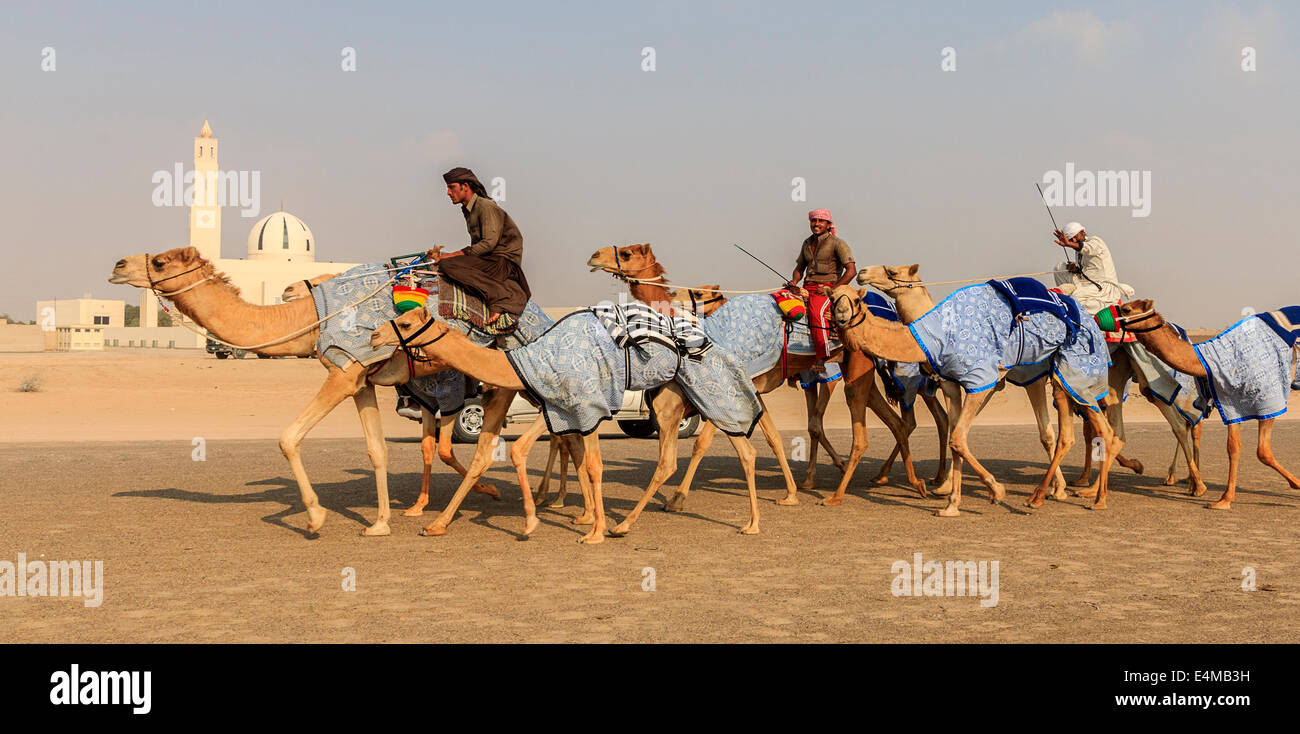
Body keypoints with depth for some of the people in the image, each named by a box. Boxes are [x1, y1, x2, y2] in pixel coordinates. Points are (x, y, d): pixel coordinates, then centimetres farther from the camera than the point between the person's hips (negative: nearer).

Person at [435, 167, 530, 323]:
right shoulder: (468, 210, 20)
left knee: (447, 265, -24)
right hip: (490, 259, 10)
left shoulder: (486, 206, -11)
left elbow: (489, 243, -19)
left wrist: (456, 255, -18)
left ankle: (499, 295, -34)